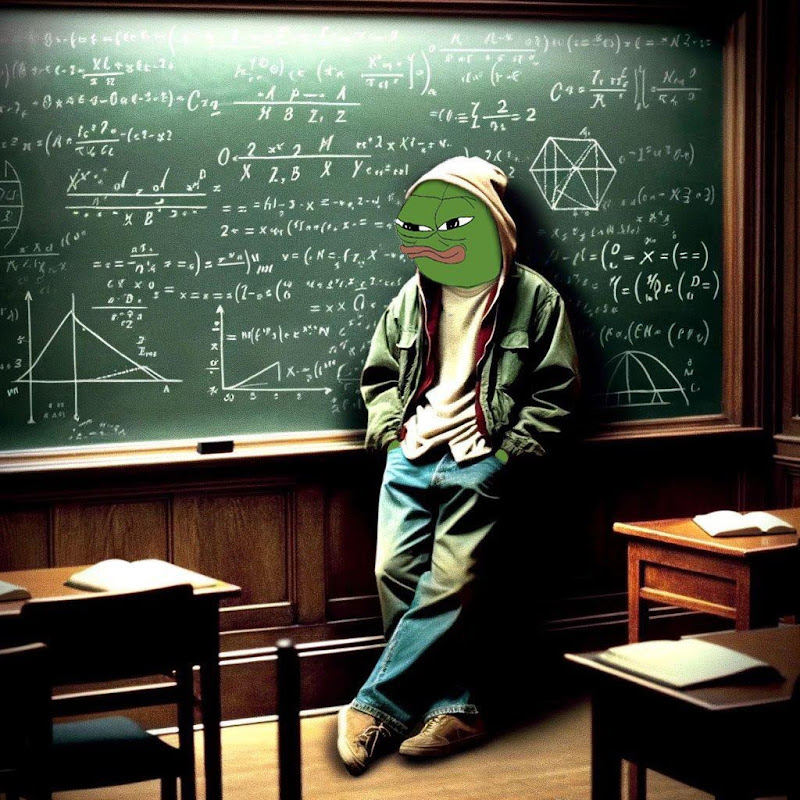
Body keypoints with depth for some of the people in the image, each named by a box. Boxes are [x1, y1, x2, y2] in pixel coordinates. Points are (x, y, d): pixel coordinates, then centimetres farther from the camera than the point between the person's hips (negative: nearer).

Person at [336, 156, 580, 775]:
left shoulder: (533, 298, 3)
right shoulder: (414, 295, 15)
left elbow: (556, 391, 2)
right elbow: (378, 375, 23)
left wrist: (506, 452, -7)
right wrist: (392, 430, 5)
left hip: (479, 461, -4)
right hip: (413, 454, 5)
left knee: (448, 584, -12)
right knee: (396, 573, -7)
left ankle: (377, 707, -6)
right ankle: (456, 708, 1)